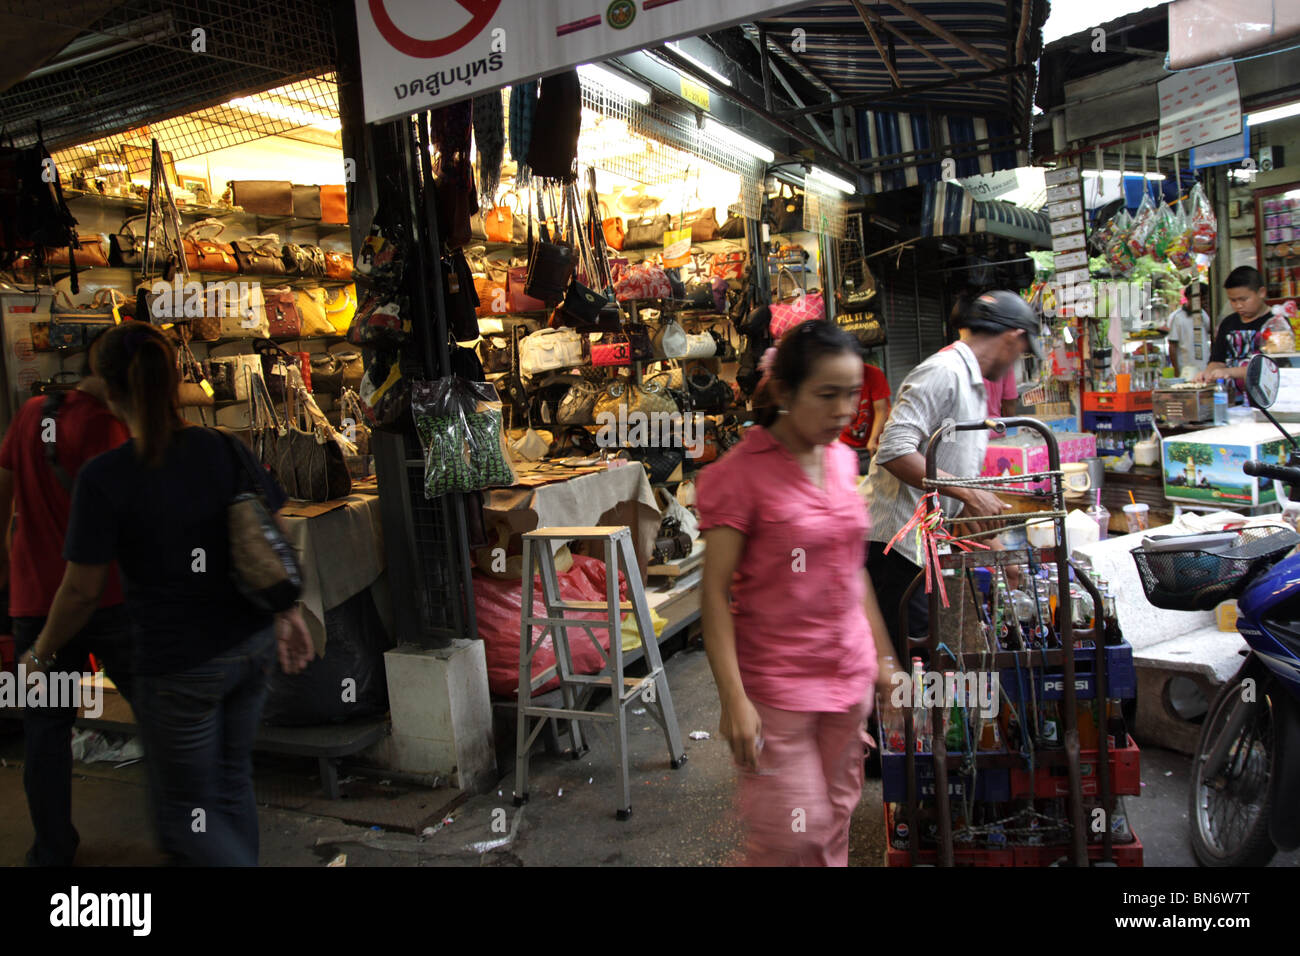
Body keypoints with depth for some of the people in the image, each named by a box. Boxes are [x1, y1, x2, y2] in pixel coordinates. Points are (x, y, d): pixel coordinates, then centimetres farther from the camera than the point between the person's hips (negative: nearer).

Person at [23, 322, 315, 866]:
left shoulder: (105, 478, -16)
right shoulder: (227, 449, -4)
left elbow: (82, 590, -10)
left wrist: (41, 653, 7)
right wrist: (287, 613, 11)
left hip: (180, 667, -5)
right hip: (252, 647, 5)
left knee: (187, 812, 14)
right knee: (233, 785, 23)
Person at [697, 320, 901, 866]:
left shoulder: (842, 461, 6)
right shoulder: (741, 473, -14)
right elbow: (715, 592, -14)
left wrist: (882, 656, 17)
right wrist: (733, 699, -18)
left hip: (849, 675, 6)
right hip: (775, 683, -6)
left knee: (835, 817, 15)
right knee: (792, 832, -1)